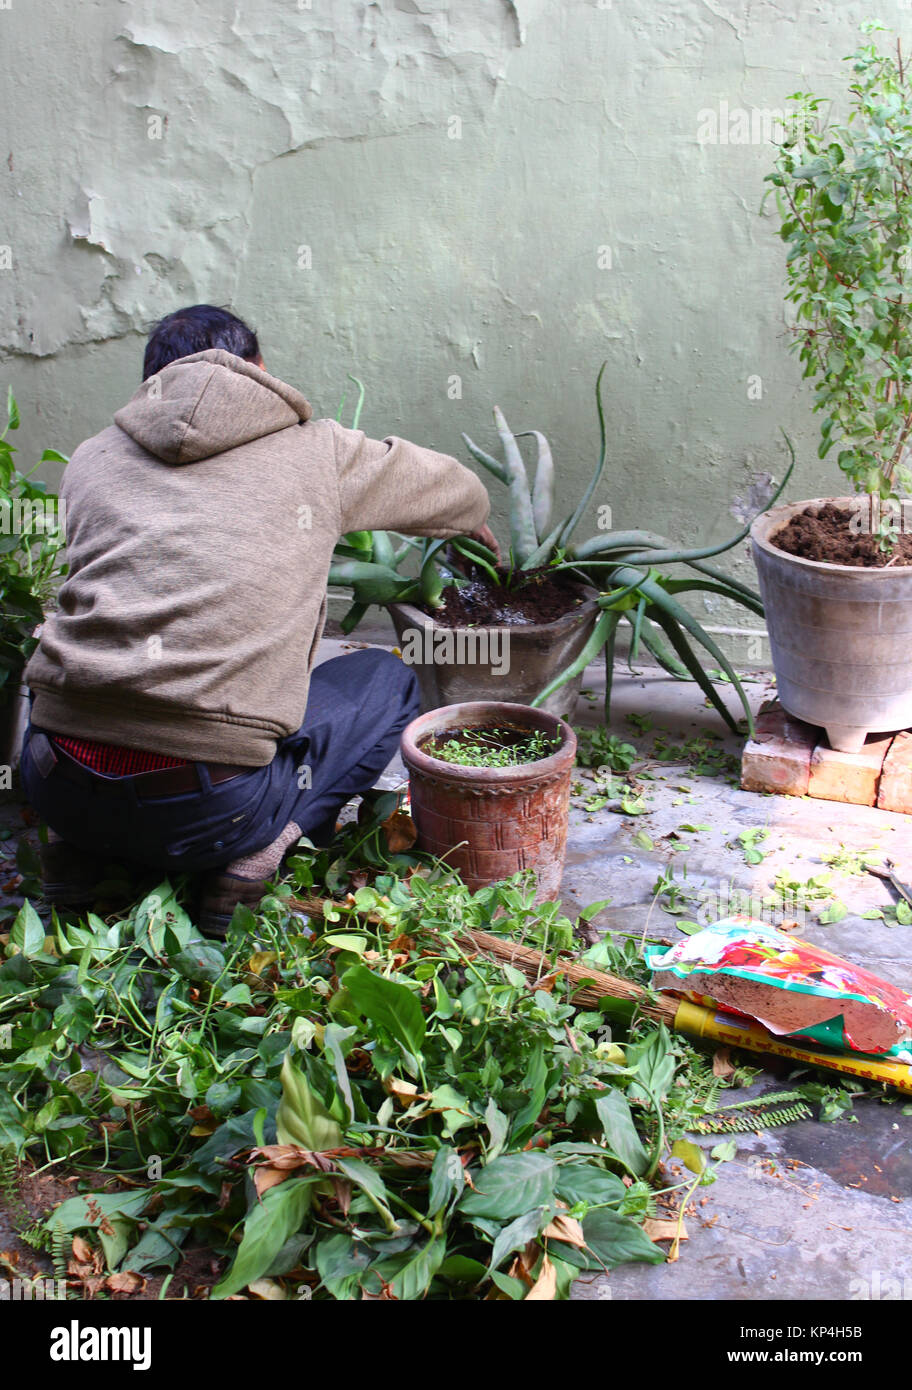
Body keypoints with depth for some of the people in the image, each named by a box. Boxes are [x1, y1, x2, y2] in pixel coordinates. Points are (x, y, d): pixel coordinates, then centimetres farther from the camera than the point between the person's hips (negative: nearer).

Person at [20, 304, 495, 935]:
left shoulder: (90, 459, 16)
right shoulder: (317, 452, 10)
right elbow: (457, 492, 27)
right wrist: (476, 525, 51)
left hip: (54, 785, 4)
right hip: (206, 805, -4)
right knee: (386, 680, 20)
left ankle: (80, 846, 14)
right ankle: (258, 849, 0)